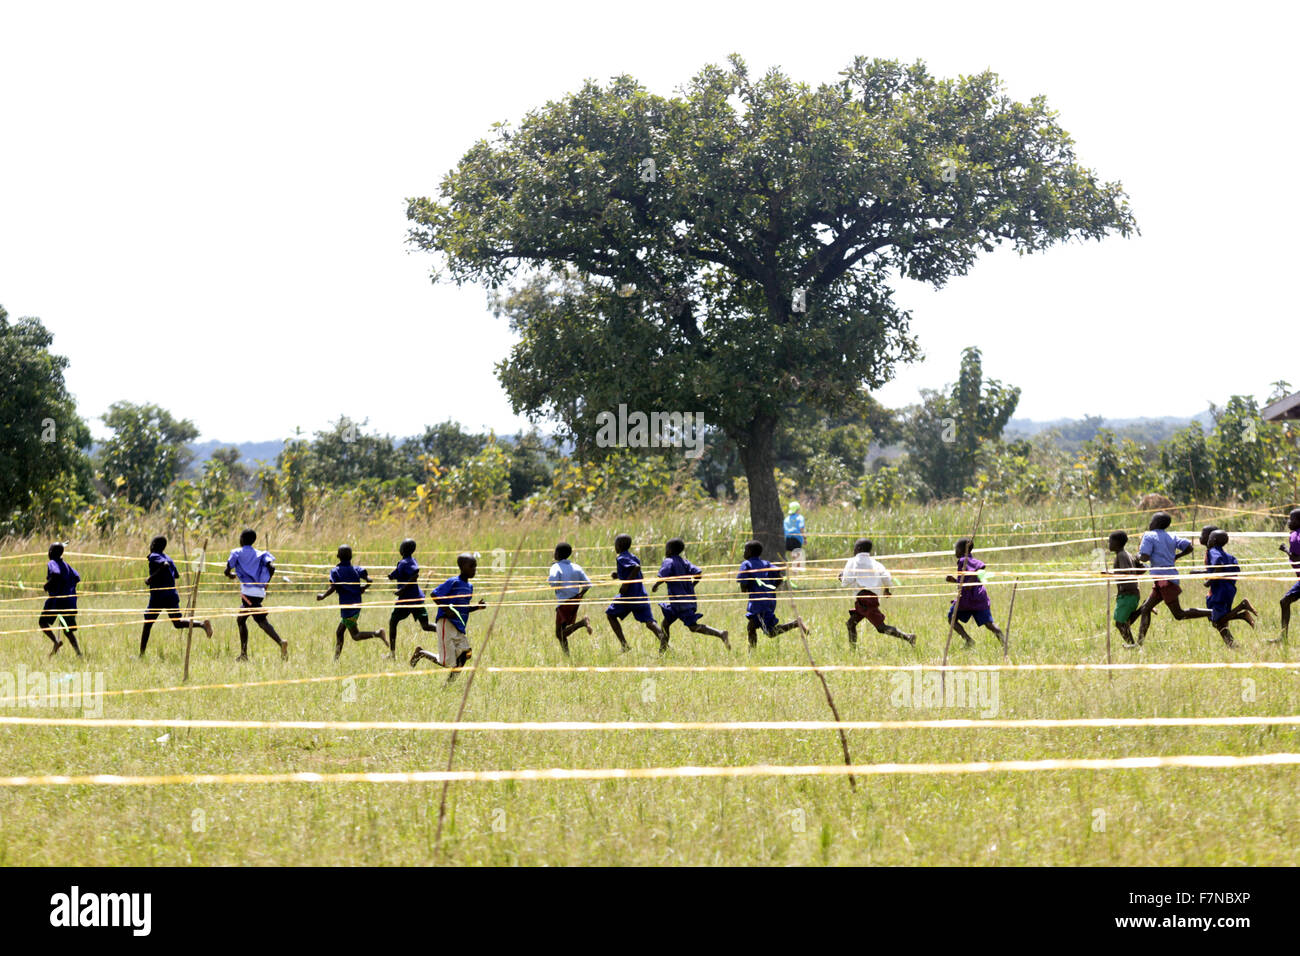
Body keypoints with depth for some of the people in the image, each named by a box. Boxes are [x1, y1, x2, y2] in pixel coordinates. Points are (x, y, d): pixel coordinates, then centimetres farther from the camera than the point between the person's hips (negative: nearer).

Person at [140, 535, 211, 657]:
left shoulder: (154, 557, -8)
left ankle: (142, 654, 8)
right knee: (177, 623, 8)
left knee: (147, 625, 7)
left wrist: (151, 578, -22)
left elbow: (165, 564, -28)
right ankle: (202, 624, -16)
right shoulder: (168, 558, 14)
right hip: (173, 595, 6)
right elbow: (176, 575, 22)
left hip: (158, 596, -6)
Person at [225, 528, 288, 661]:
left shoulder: (237, 553, 4)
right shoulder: (260, 554, 15)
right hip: (260, 592, 6)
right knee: (240, 619, 14)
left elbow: (227, 571, 0)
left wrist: (232, 574, 23)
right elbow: (271, 567, 0)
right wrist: (266, 583, 12)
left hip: (248, 593, -6)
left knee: (261, 620, -9)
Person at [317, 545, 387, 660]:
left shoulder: (335, 571, -6)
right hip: (357, 606, 7)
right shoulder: (356, 569, 7)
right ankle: (336, 658, 13)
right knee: (339, 632, 16)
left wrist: (322, 596, -3)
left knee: (356, 635, -5)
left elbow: (333, 588, -18)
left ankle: (377, 634, -26)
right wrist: (362, 589, 15)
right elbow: (369, 581, -4)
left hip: (347, 607, -7)